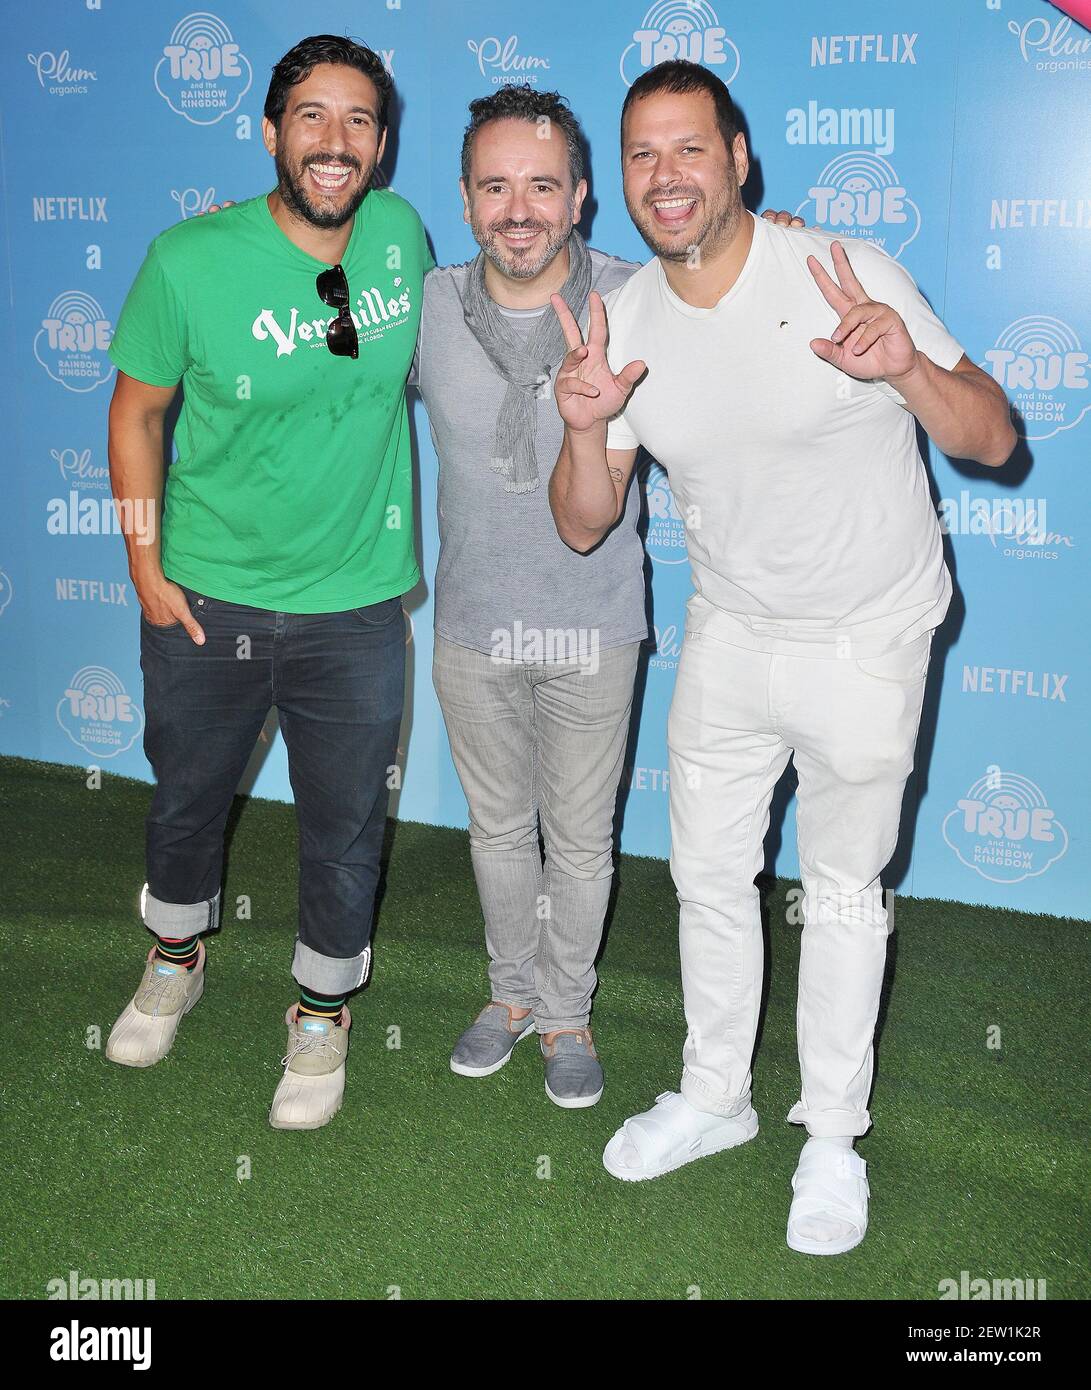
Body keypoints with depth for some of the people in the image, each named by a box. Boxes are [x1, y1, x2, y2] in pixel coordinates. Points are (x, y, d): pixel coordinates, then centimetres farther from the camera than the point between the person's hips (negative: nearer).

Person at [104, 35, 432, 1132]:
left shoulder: (401, 234, -5)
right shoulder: (191, 261, -13)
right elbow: (137, 412, -2)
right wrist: (146, 566, -3)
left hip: (354, 605, 1)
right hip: (204, 593, 0)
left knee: (344, 827, 11)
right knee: (186, 797, 21)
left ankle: (322, 1012, 37)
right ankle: (177, 958, 50)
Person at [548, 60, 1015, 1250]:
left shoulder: (843, 276, -20)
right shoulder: (624, 320, -6)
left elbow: (992, 440, -17)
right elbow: (584, 528, -3)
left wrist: (907, 366, -38)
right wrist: (586, 429, -24)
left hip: (864, 640, -4)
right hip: (729, 631, 5)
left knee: (842, 892, 9)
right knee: (707, 871, 15)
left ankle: (833, 1137, 29)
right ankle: (715, 1096, 38)